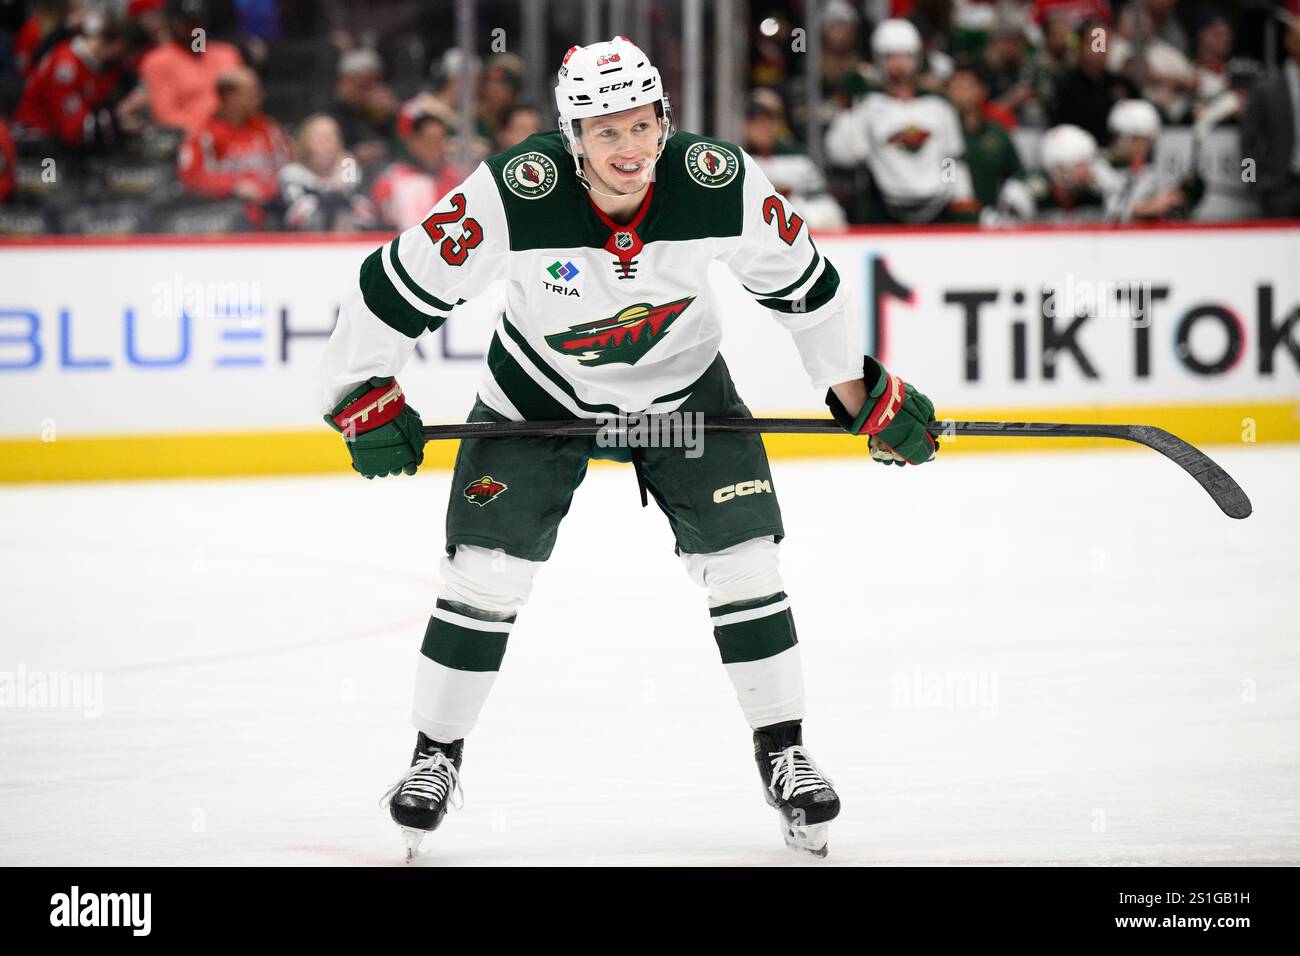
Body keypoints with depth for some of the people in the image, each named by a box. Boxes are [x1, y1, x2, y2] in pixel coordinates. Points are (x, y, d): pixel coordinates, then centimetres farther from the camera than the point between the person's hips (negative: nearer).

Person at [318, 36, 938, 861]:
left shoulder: (721, 183, -26)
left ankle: (783, 756, 10)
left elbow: (801, 283, -8)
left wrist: (869, 397, -3)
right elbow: (395, 288, -20)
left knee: (742, 561, -6)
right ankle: (436, 757, 11)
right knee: (486, 570, -8)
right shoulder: (512, 195, -32)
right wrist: (367, 402, -17)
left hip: (681, 386, 1)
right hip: (540, 391, -1)